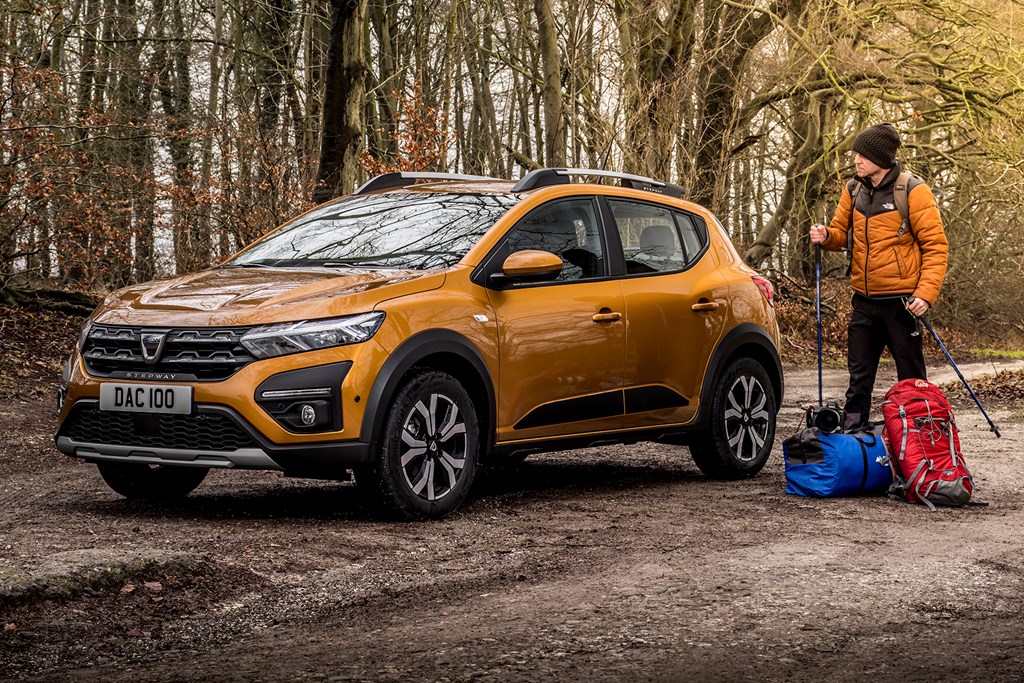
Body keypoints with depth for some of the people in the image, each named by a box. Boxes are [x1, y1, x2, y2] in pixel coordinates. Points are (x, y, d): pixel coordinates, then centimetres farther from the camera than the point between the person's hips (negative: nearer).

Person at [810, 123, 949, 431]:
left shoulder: (913, 191, -10)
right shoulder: (854, 190, 6)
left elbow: (936, 245, -10)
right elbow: (842, 231, 16)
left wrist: (926, 293, -19)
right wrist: (827, 236, -9)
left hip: (901, 301, -5)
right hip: (865, 301, 5)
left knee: (911, 377, 5)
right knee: (859, 375, 8)